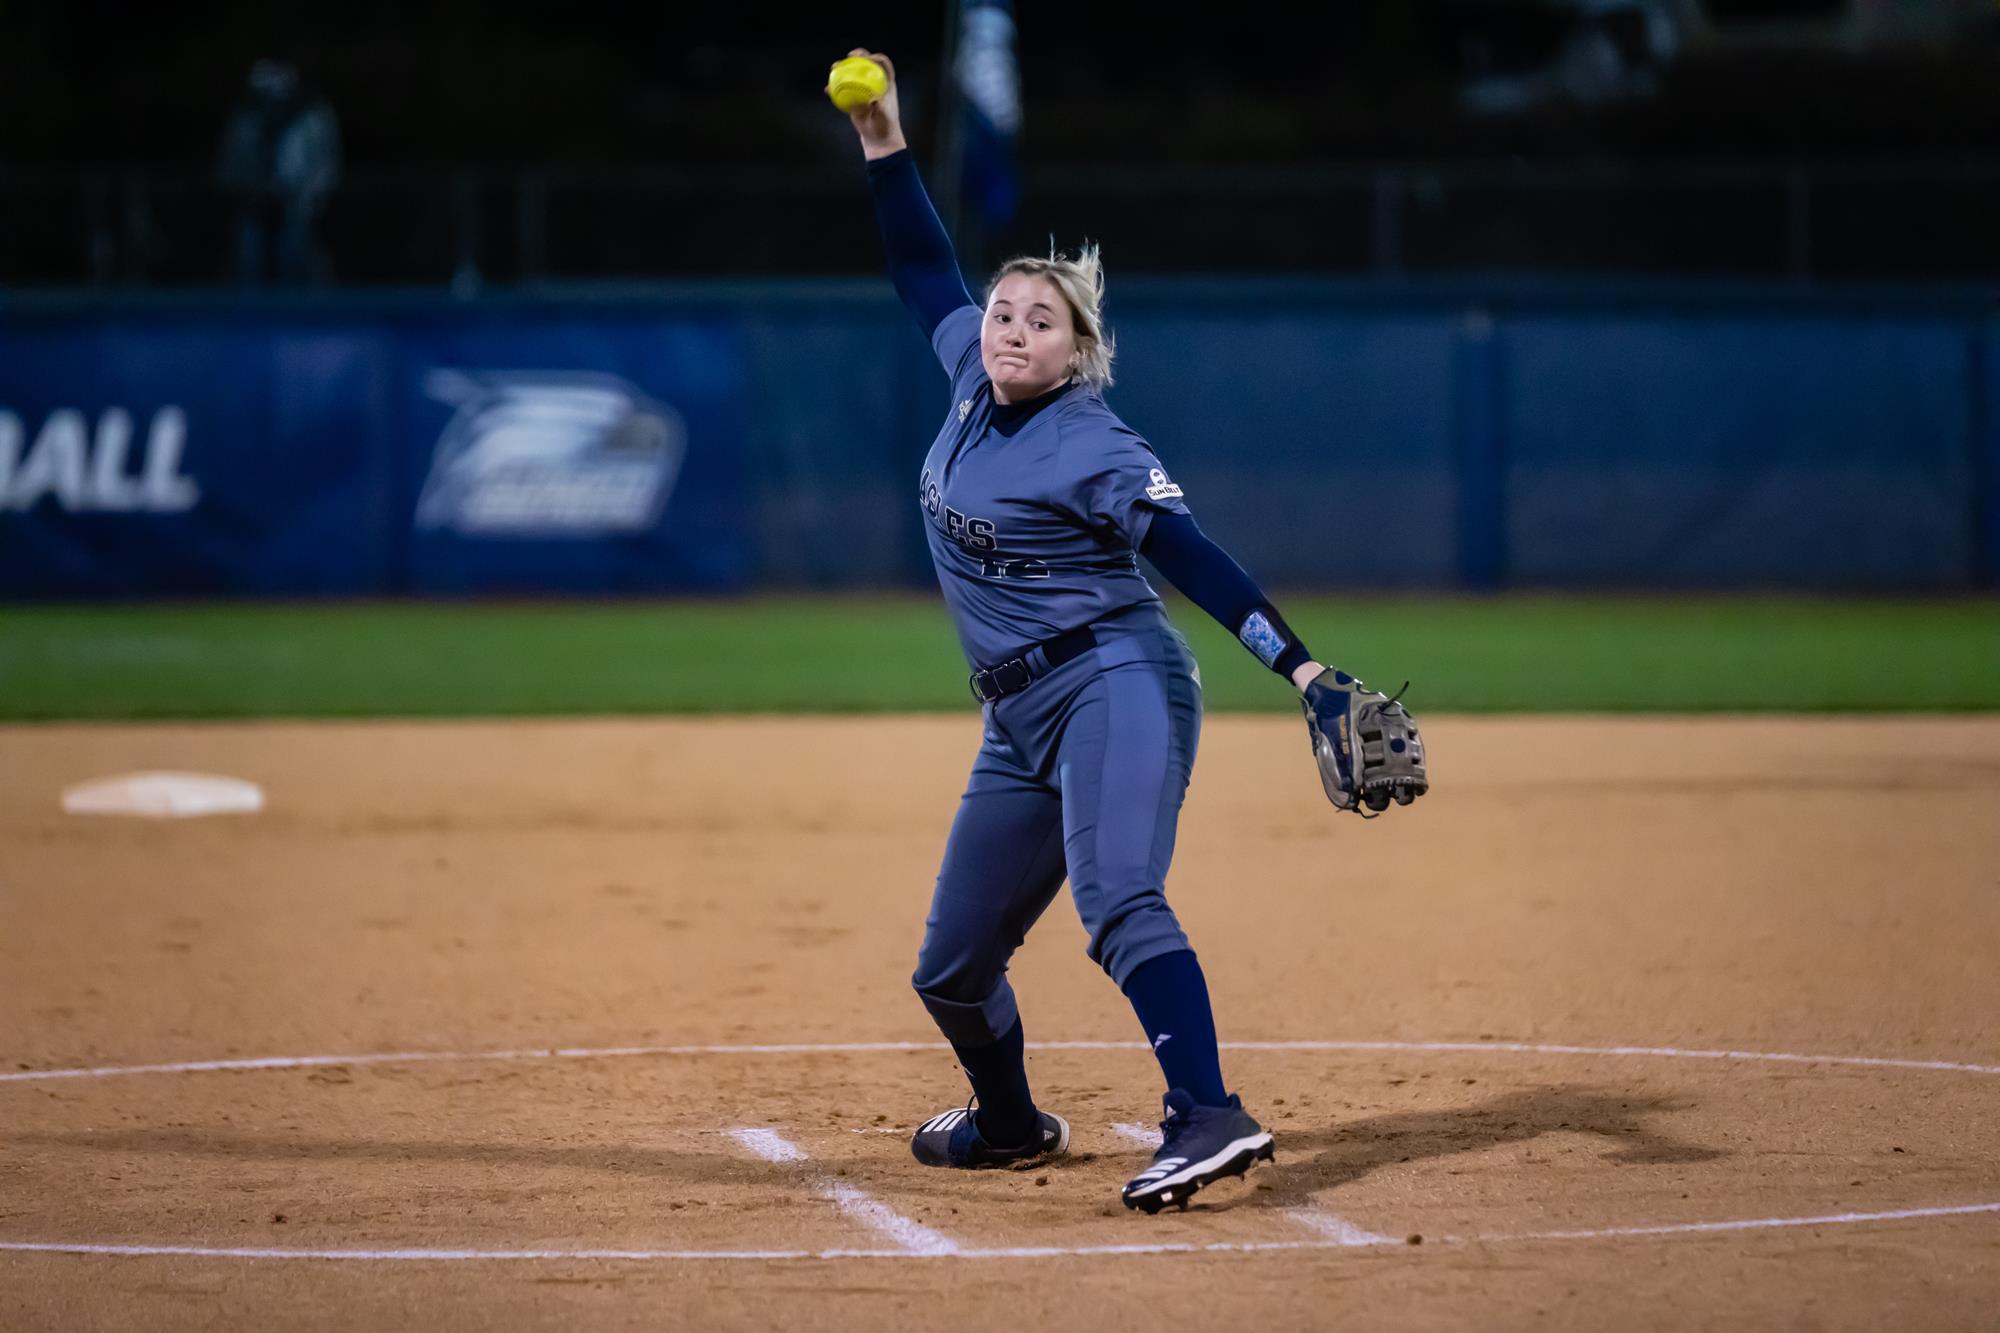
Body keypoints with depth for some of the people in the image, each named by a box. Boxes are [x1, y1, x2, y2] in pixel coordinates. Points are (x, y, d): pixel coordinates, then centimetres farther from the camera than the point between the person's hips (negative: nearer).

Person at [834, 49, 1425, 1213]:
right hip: (1022, 721, 8)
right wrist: (884, 143, 16)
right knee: (953, 968, 13)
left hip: (1115, 687, -8)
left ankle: (1210, 1119, -44)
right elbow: (925, 273, 22)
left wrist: (1309, 673, -27)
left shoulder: (1092, 447, -11)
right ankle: (1012, 1125, 39)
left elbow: (1201, 563, -18)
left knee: (1120, 905, -31)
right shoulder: (974, 386, 9)